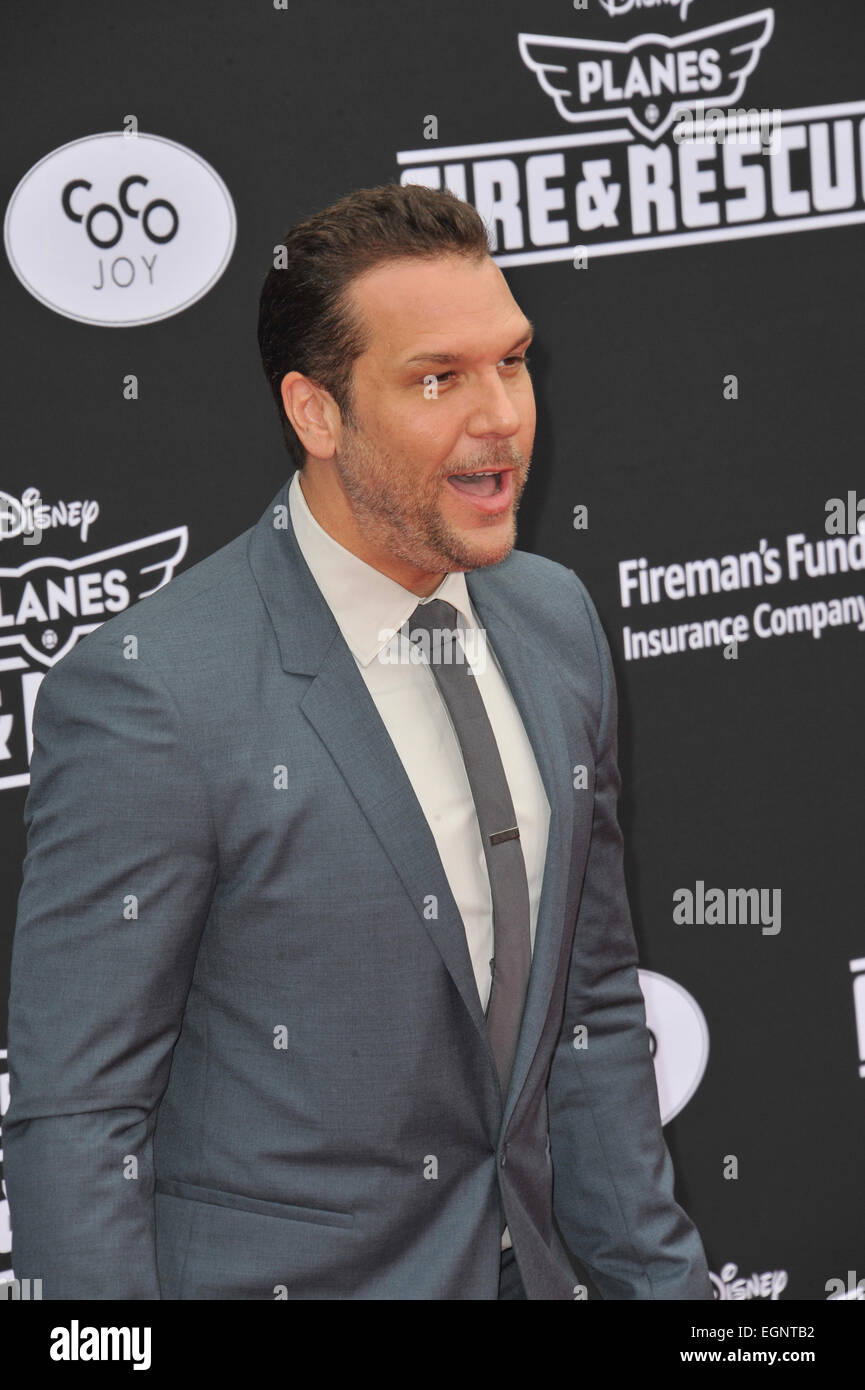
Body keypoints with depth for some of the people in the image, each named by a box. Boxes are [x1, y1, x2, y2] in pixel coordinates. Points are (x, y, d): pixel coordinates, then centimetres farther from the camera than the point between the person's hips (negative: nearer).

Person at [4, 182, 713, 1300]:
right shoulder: (145, 692, -20)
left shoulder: (555, 618, 2)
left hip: (536, 1264, 6)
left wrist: (662, 1281, 6)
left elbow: (594, 1012, 9)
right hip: (286, 1271, -6)